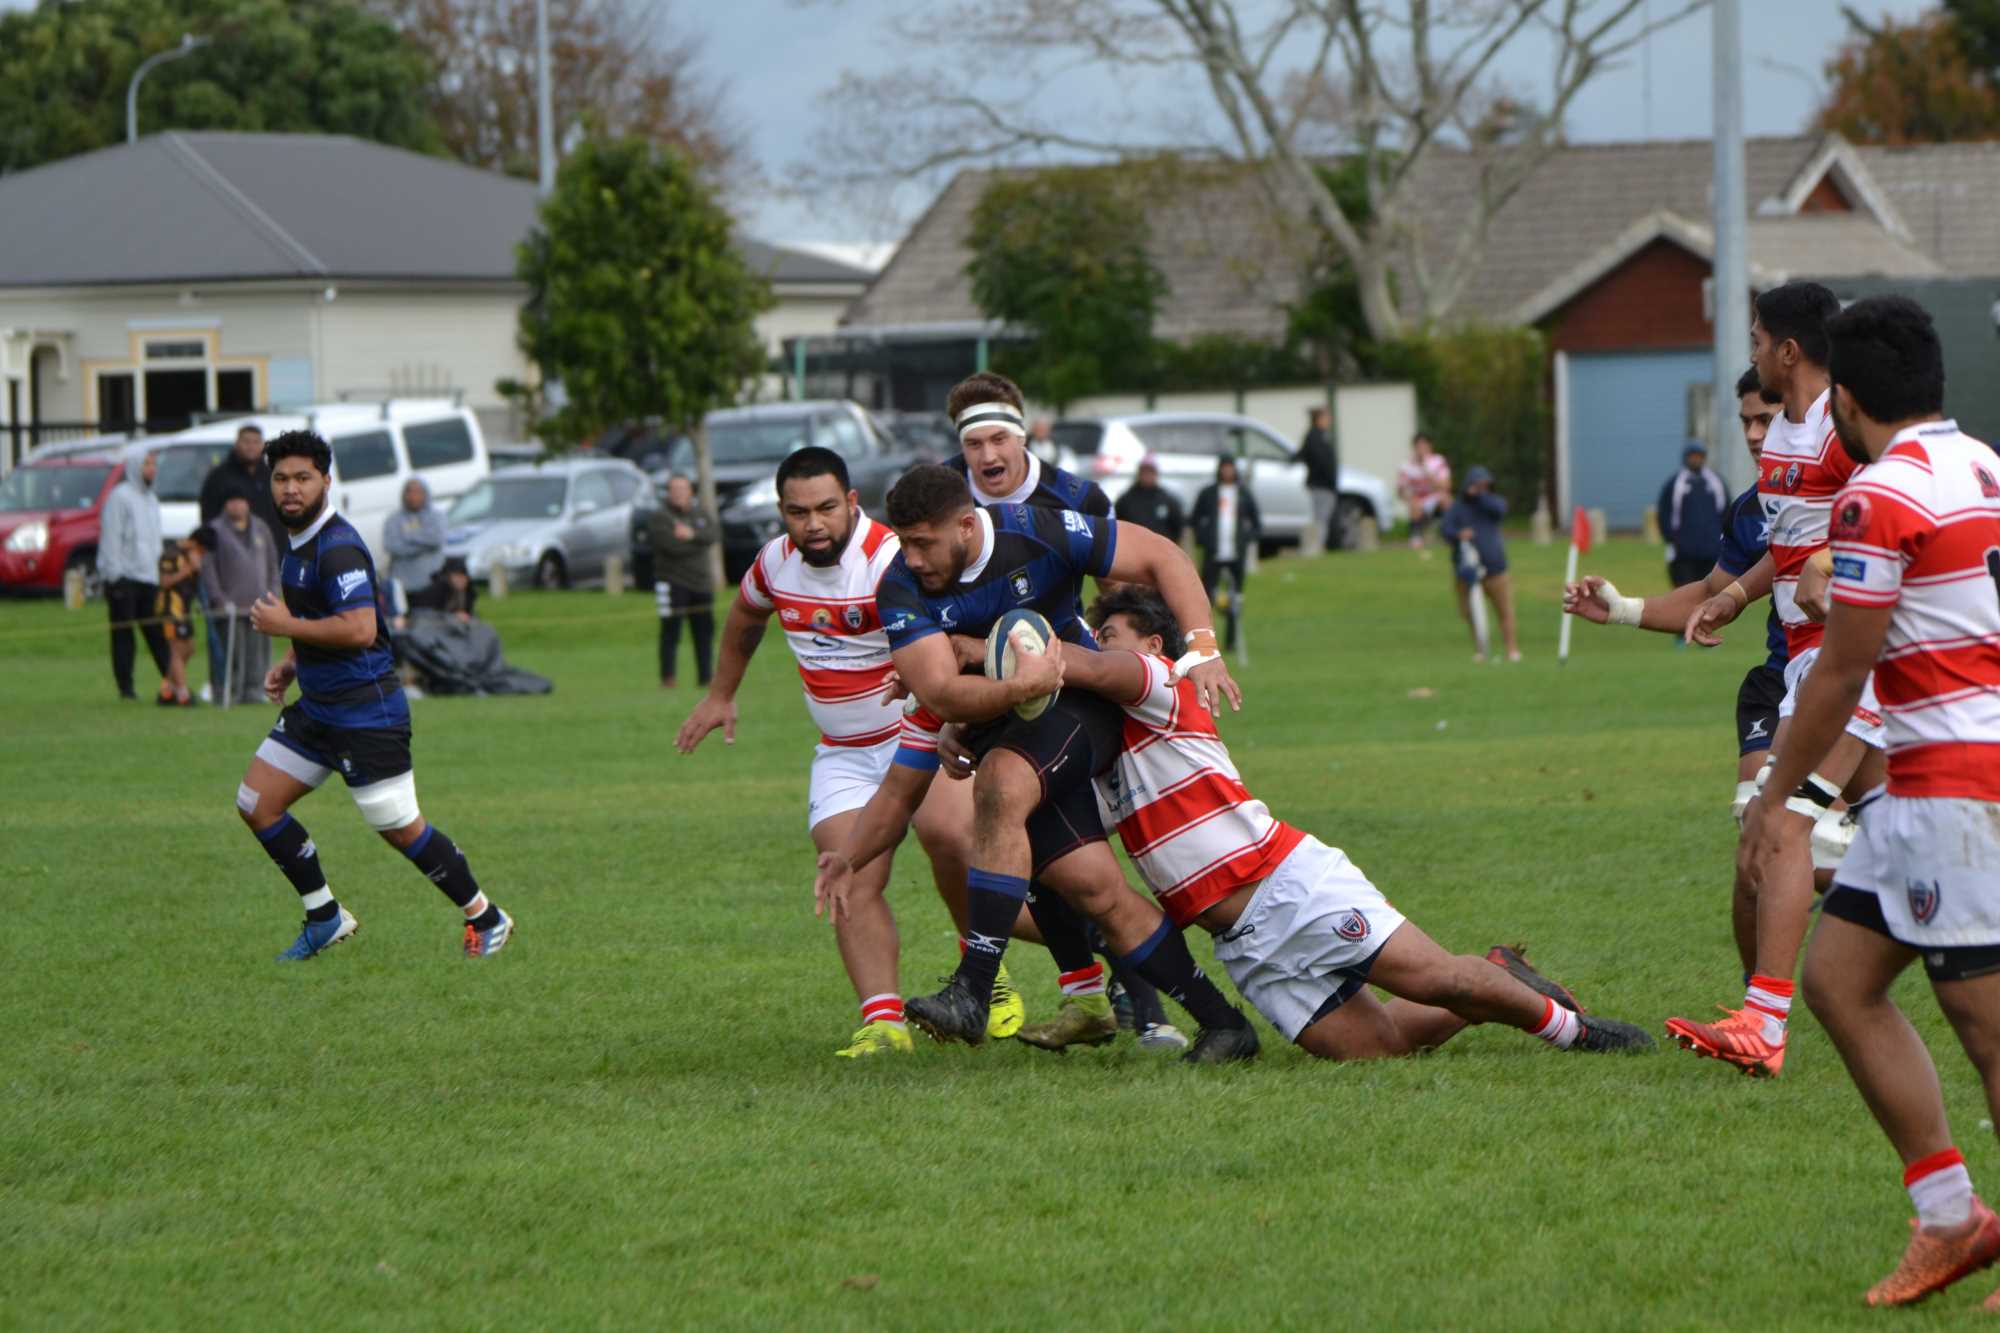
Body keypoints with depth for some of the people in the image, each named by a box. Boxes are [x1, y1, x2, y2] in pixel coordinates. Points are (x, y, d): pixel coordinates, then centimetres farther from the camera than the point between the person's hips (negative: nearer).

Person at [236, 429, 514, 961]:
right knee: (255, 804, 6)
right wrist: (291, 665, 13)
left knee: (400, 829, -3)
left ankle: (486, 918, 13)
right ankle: (326, 918, 16)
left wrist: (286, 625, -21)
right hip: (316, 707, 10)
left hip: (366, 712, -10)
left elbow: (359, 630, -30)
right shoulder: (296, 541, 11)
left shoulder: (338, 547, -20)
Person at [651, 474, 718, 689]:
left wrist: (692, 535, -22)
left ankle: (706, 676, 16)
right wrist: (700, 543, -8)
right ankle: (667, 678, -7)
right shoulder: (661, 516, -4)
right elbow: (672, 546, -18)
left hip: (700, 582, 5)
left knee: (704, 630, 8)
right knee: (671, 631, -9)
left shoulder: (701, 513, 13)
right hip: (672, 581, -5)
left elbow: (715, 534, -5)